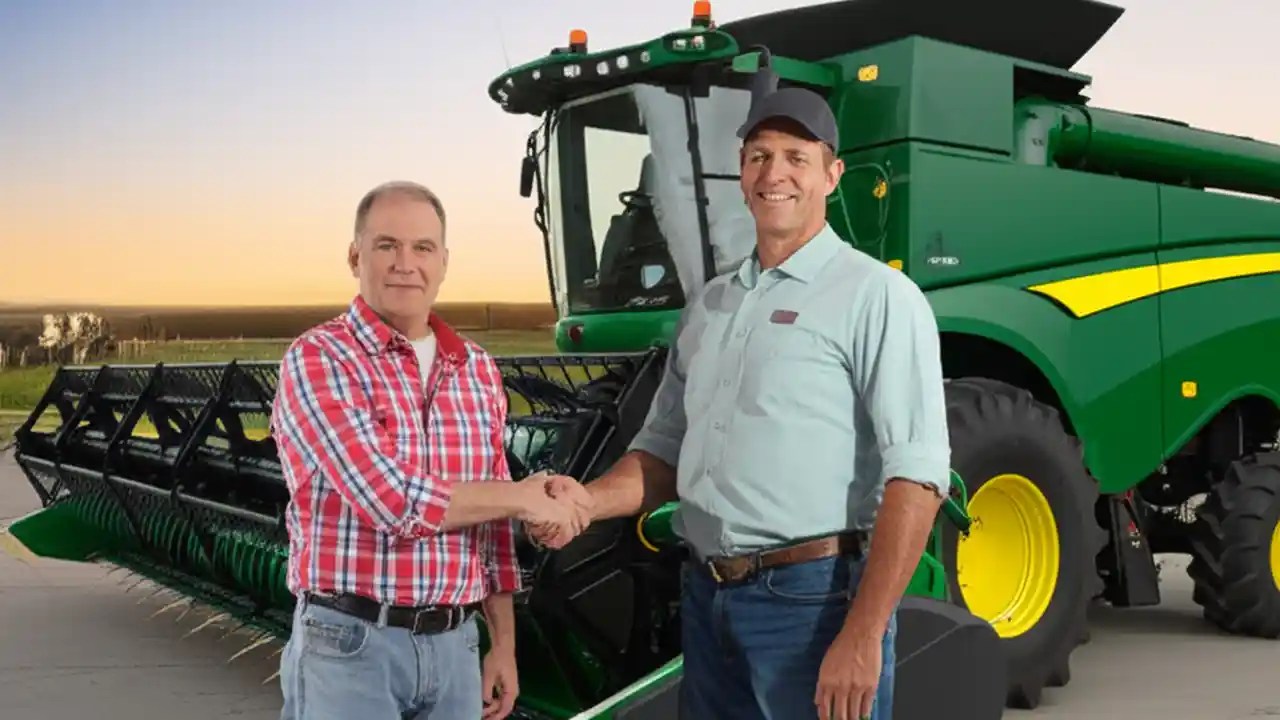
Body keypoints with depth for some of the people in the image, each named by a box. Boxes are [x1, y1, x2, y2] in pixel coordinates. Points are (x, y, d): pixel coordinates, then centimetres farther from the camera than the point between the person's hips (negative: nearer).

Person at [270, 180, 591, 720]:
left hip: (454, 644, 5)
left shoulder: (477, 369, 8)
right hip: (349, 644, -5)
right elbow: (393, 500, -21)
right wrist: (524, 497, -11)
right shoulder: (317, 360, -10)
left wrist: (503, 644, 12)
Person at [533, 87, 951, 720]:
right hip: (707, 597, 6)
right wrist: (584, 502, -2)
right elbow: (663, 451, 17)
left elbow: (916, 477, -15)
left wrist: (862, 637, -20)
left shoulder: (874, 296, -8)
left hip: (815, 596, -6)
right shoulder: (708, 307, 13)